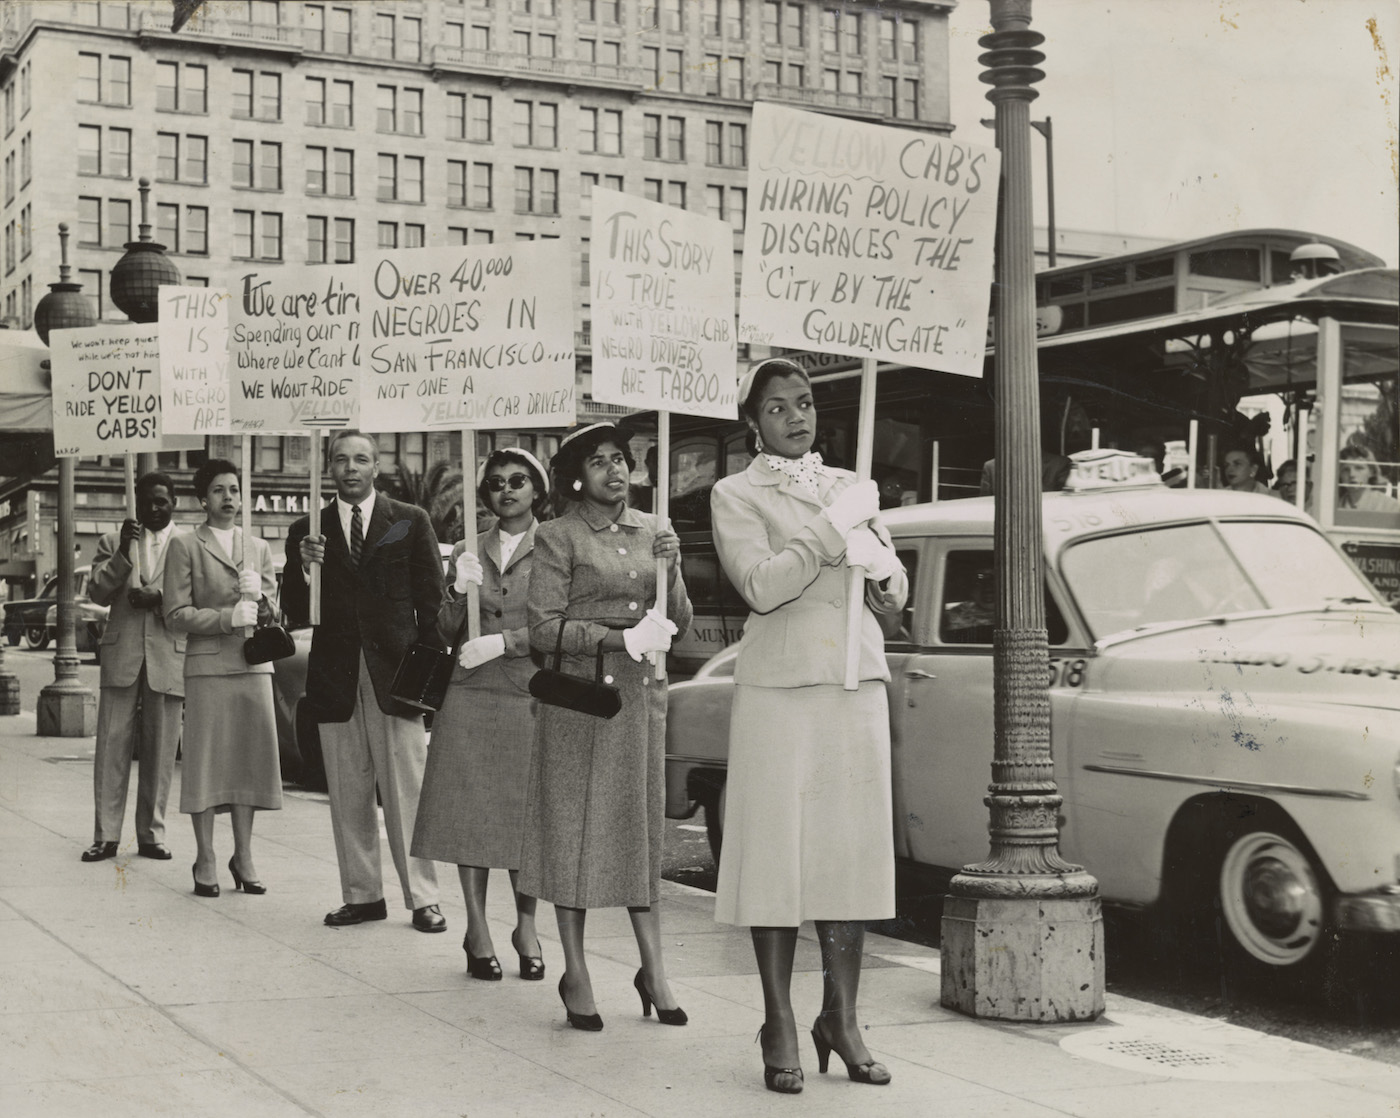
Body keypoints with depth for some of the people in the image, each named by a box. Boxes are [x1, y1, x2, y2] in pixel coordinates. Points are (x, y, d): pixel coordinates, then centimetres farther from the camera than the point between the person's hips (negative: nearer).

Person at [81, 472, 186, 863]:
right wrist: (123, 553, -10)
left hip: (167, 656, 0)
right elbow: (97, 593, 2)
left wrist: (159, 599, -13)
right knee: (112, 748, -2)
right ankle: (105, 835, 2)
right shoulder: (113, 543, 12)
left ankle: (152, 834, 11)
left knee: (160, 752, 3)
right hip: (121, 654, 0)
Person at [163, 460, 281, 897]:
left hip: (254, 665, 4)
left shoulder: (259, 548, 17)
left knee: (249, 761, 4)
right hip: (206, 667, -4)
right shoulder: (184, 546, 2)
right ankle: (206, 861, 5)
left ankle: (243, 857, 12)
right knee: (205, 762, -3)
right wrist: (230, 617, -12)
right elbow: (176, 616, -5)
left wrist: (258, 601, -6)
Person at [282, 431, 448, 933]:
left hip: (395, 670, -2)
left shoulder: (410, 522, 6)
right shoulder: (307, 530, 10)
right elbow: (294, 610, 8)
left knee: (407, 789, -4)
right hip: (335, 676, 2)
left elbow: (431, 599, 6)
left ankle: (422, 899, 2)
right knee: (348, 793, 6)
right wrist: (303, 567, -11)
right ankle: (362, 895, 15)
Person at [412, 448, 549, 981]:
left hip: (532, 695, -2)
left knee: (527, 812, -1)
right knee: (470, 811, -1)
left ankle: (526, 926, 12)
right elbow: (445, 632, 10)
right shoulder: (469, 551, 13)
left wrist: (504, 642, -10)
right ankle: (477, 929, 5)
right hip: (473, 695, 3)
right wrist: (460, 591, -7)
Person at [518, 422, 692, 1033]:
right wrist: (614, 638, -18)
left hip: (640, 691, 4)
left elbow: (678, 625, 12)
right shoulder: (558, 536, -1)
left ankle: (653, 970, 12)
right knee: (574, 827, 0)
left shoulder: (653, 532, 12)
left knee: (643, 826, 6)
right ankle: (575, 974, 8)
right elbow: (545, 628, -7)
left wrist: (670, 569, -5)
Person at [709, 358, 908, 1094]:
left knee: (852, 850, 4)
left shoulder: (851, 487, 16)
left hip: (858, 686, 5)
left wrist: (878, 568, -6)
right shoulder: (736, 494, 1)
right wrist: (834, 529, -13)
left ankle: (841, 1019, 13)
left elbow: (896, 592, 15)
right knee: (777, 851, -4)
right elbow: (761, 585, -14)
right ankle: (779, 1029, 3)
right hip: (780, 689, -4)